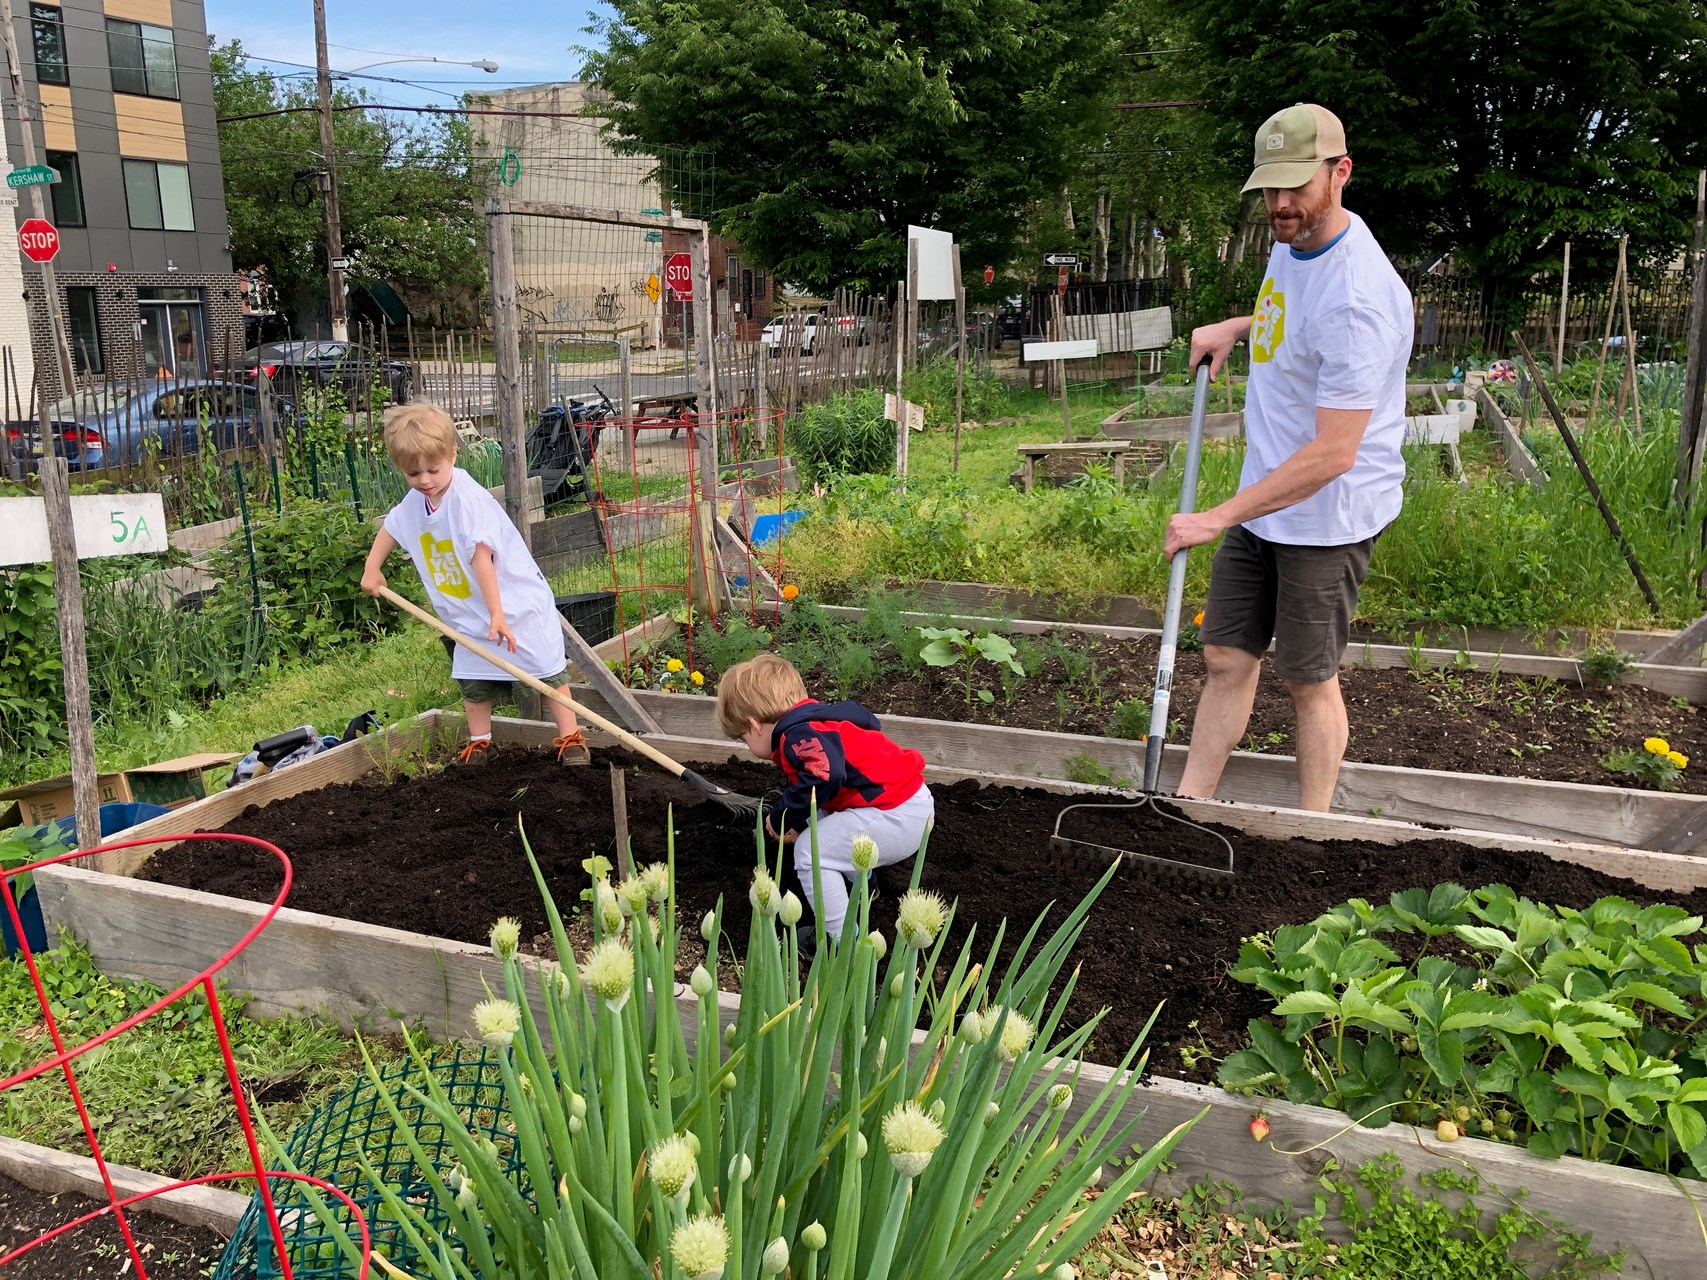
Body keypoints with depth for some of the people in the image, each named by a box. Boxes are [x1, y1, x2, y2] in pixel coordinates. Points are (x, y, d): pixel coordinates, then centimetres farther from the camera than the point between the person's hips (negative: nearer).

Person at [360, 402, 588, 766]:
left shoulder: (468, 498, -26)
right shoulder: (414, 502, -1)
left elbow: (481, 558, -33)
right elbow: (390, 528, 23)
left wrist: (497, 614, -37)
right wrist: (371, 570, 19)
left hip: (516, 599, -7)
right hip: (469, 613, 7)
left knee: (548, 670, -2)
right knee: (474, 683, 10)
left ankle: (571, 740, 6)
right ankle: (479, 745, 26)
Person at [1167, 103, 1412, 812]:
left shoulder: (1358, 299, -27)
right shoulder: (1291, 239, 4)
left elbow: (1332, 455, -29)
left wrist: (1219, 517, -27)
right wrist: (1238, 326, 12)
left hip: (1327, 517, -8)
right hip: (1263, 501, 9)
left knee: (1309, 680, 3)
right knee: (1227, 658, 10)